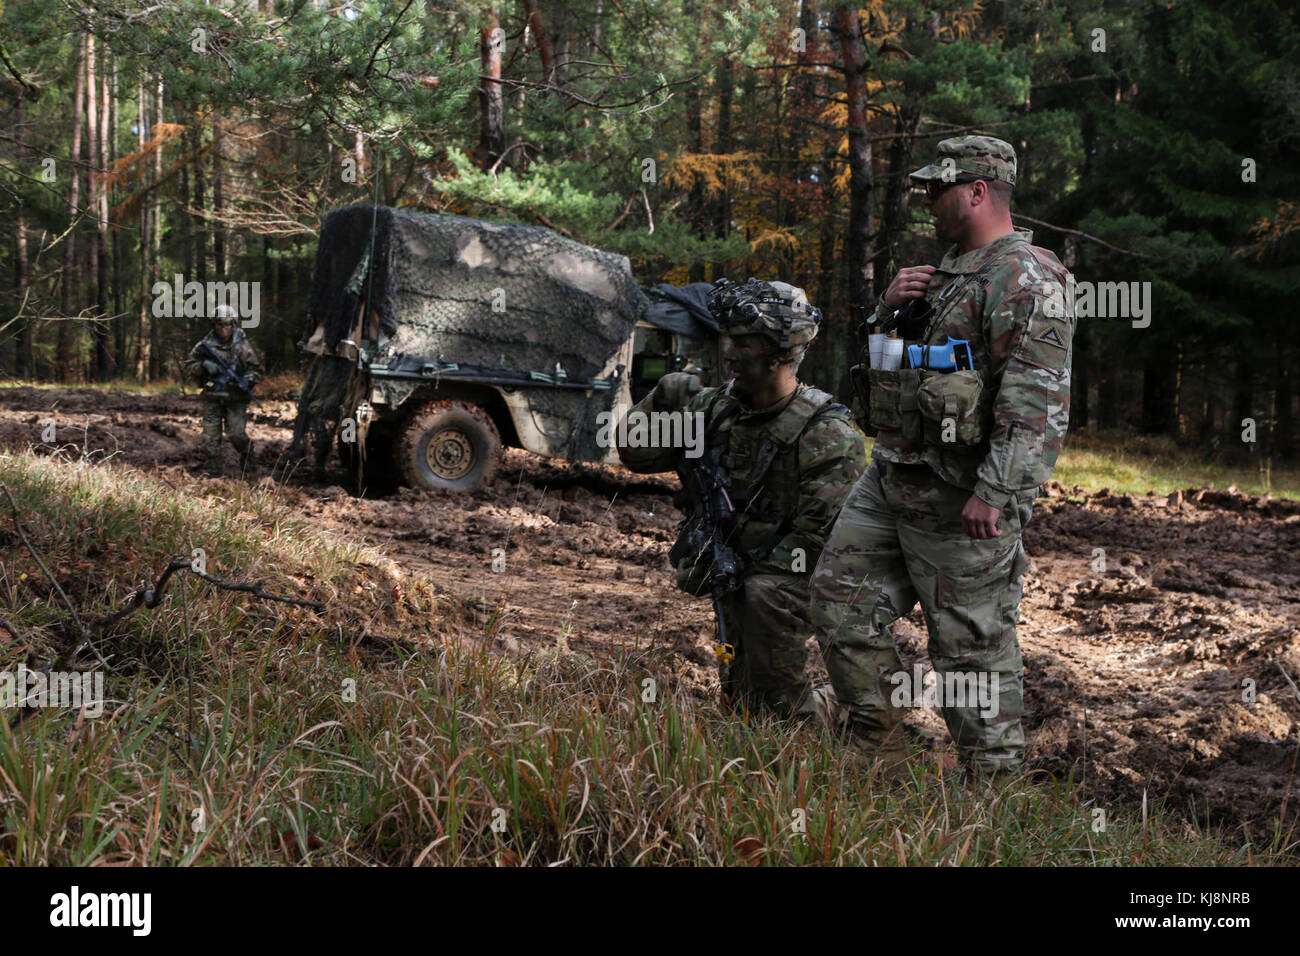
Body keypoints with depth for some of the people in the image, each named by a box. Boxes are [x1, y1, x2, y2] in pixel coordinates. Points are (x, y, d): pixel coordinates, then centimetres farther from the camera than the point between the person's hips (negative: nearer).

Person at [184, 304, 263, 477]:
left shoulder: (242, 345, 1)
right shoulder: (205, 345, 3)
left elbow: (256, 369, 5)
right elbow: (189, 367, 6)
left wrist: (247, 380, -15)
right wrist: (203, 366, -14)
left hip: (236, 398, -1)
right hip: (212, 398, 1)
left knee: (235, 434, -9)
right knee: (210, 437, -2)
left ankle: (246, 450, 25)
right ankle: (212, 473, 7)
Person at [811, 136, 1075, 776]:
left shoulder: (1025, 280, -15)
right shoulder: (951, 267, 17)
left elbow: (1037, 401, -24)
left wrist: (995, 493, -29)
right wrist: (892, 306, 4)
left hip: (961, 502, -10)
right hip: (891, 482, 10)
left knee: (973, 644, -1)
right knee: (840, 596, 13)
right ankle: (884, 759, 24)